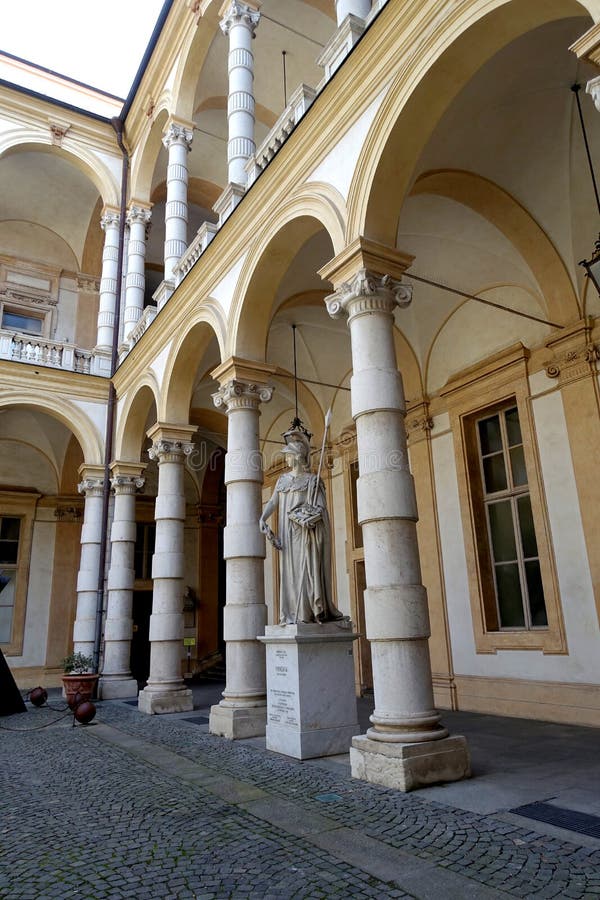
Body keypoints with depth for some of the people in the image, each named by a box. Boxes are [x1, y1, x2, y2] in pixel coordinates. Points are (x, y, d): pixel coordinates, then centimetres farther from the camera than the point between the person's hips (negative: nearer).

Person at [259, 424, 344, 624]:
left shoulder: (312, 480, 0)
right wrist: (262, 519, -5)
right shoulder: (283, 479, 15)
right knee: (289, 571, 3)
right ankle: (292, 614, 7)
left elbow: (321, 506, -7)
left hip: (305, 532, -5)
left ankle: (306, 612, -4)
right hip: (287, 533, 5)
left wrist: (308, 515, -25)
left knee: (305, 568, -8)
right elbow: (273, 502, 10)